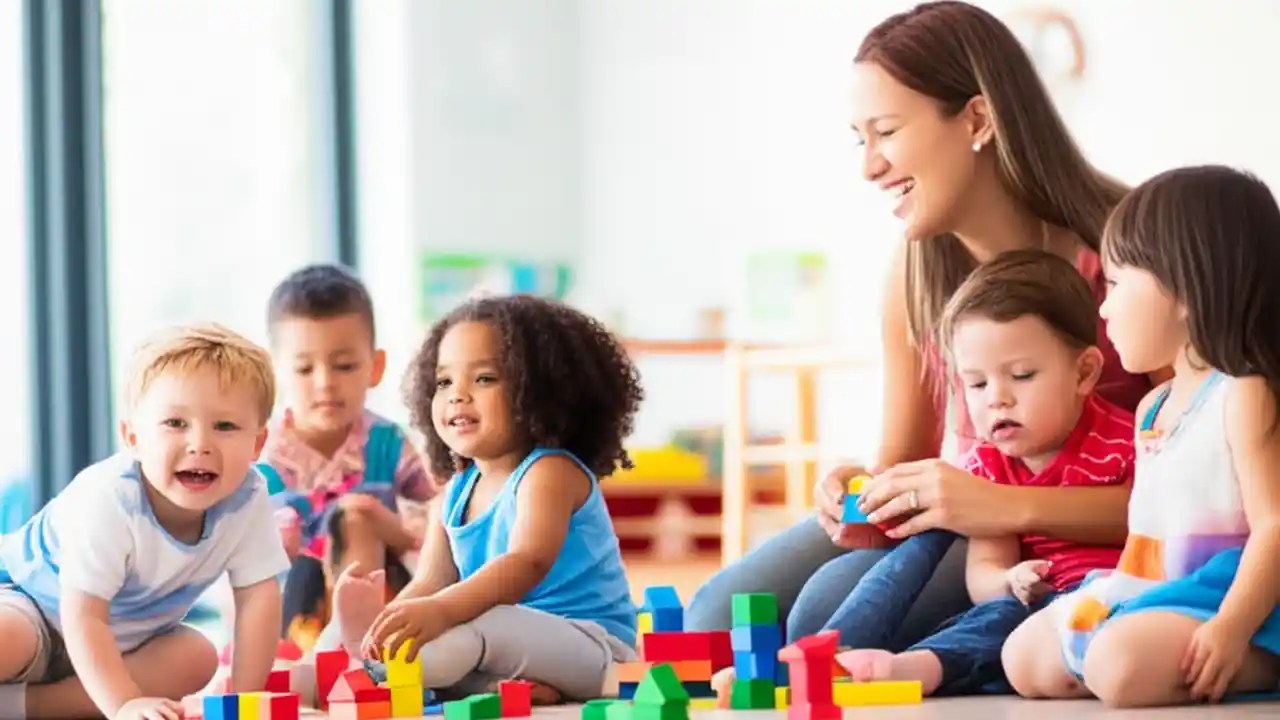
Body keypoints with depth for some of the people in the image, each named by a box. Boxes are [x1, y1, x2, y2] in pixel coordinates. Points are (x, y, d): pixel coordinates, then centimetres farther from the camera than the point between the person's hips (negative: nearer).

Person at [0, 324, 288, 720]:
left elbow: (258, 596, -14)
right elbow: (83, 617, -36)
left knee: (197, 658, -20)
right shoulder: (108, 500, -36)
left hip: (124, 637, 7)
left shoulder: (247, 497, -21)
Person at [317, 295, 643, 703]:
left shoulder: (550, 472, -12)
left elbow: (527, 563, -30)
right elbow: (431, 582, 2)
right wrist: (390, 616, -23)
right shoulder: (457, 493, 13)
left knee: (476, 629, -35)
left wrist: (442, 610, -47)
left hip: (590, 648, -8)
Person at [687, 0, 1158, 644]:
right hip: (962, 516, 6)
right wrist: (868, 498, -18)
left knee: (835, 608, -26)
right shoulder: (917, 269, -6)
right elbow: (902, 462, 6)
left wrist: (1009, 505, -33)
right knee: (721, 615, -11)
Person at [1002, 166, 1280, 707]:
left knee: (1120, 665, -34)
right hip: (1149, 594, 10)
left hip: (1225, 597, -10)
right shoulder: (1153, 408, 16)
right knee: (1026, 658, 3)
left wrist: (1230, 628, -31)